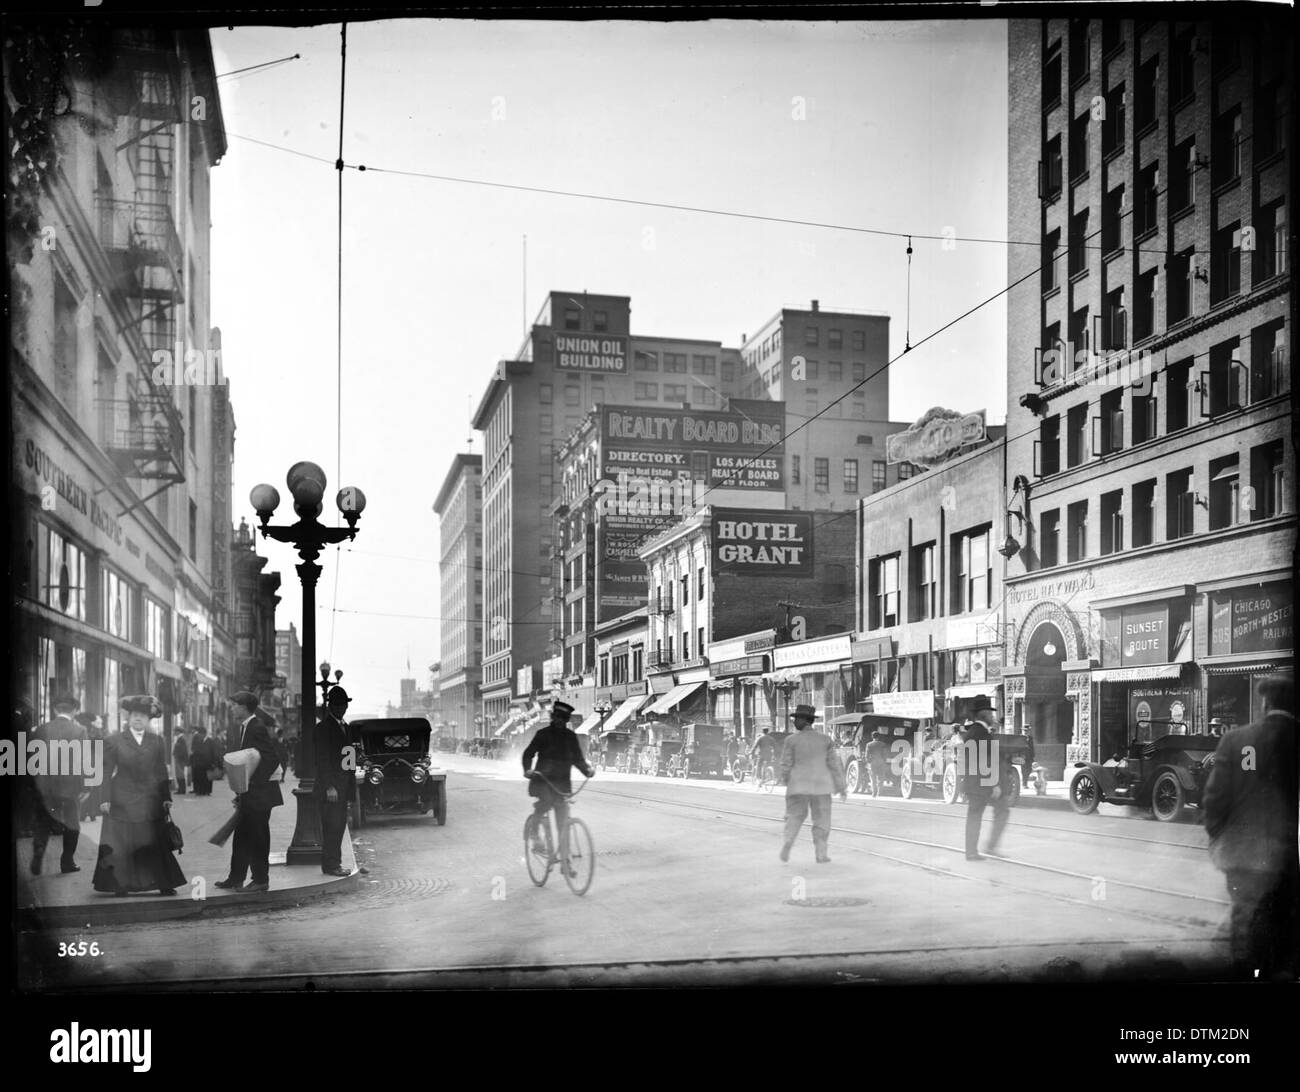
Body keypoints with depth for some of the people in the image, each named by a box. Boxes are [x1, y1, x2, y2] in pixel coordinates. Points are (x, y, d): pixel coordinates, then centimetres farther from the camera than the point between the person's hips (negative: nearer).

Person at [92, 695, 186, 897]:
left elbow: (162, 772, 10)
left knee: (156, 844, 1)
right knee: (122, 847, 0)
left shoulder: (157, 741, 9)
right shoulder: (114, 741, 2)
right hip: (122, 802, -2)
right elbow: (106, 772, 2)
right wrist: (104, 799, -5)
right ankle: (121, 885, 9)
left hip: (151, 802, 2)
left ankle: (164, 883, 5)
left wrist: (166, 798, 6)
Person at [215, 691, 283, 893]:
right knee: (242, 835, 14)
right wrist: (240, 791, 15)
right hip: (248, 795, 9)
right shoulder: (246, 727, 13)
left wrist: (252, 782, -22)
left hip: (259, 793, -9)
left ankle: (261, 880, 9)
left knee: (258, 837, 0)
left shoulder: (257, 728, -17)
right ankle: (236, 878, 22)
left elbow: (272, 759, -22)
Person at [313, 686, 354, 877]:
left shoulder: (343, 727, 18)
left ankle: (335, 863, 17)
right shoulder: (324, 727, -9)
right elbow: (322, 759, -15)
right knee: (331, 827, -7)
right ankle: (329, 865, -3)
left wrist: (351, 783, 14)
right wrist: (329, 787, -19)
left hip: (342, 788, 9)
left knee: (339, 826, 11)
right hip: (330, 788, -9)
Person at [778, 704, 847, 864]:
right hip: (820, 785, 1)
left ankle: (788, 841, -8)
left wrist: (785, 780, 15)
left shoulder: (792, 740, -7)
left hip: (798, 785, 0)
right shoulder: (825, 740, -2)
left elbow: (786, 764, -5)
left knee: (795, 815, 15)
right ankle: (821, 854, 8)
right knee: (821, 819, 11)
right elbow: (834, 764, -2)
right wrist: (841, 787, 4)